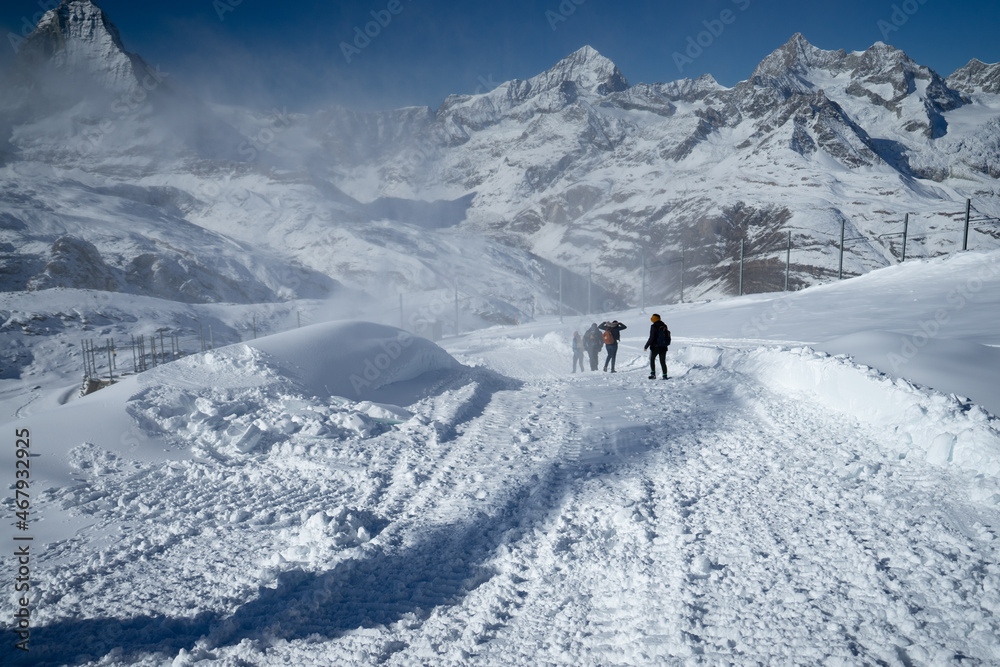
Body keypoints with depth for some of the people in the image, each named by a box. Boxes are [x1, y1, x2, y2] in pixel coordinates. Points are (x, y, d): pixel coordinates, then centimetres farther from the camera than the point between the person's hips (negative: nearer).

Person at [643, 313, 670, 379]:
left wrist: (646, 346, -9)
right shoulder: (664, 326, 4)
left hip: (655, 347, -5)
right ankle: (665, 375, 8)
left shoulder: (654, 326, -15)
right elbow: (667, 336, 14)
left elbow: (651, 338, -18)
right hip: (664, 347, 5)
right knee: (663, 362, 12)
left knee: (652, 360, 15)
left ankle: (653, 374, 6)